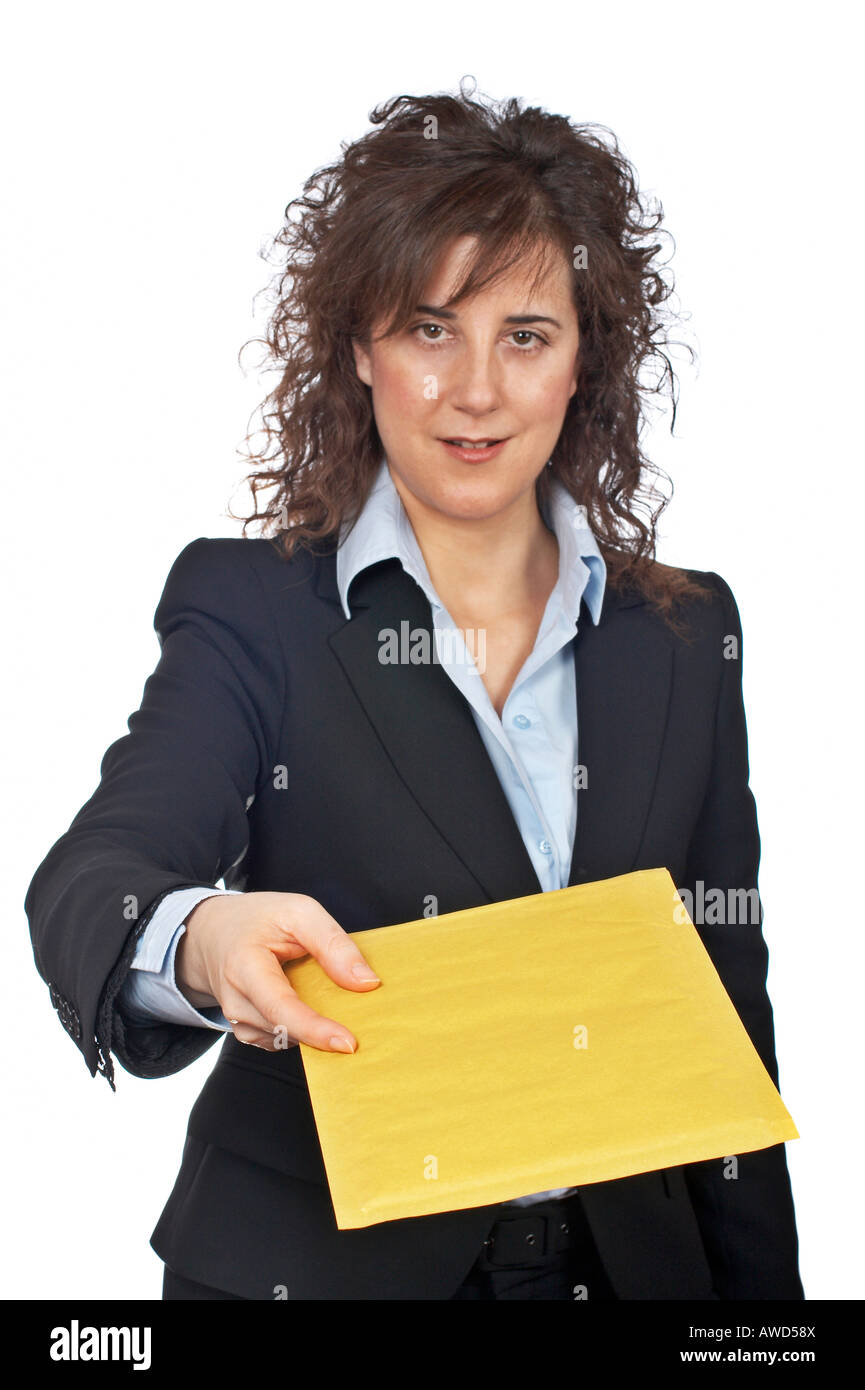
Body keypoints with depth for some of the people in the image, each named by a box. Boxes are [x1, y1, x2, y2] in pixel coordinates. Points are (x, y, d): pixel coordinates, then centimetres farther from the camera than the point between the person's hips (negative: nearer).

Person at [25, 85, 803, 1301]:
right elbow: (92, 879, -22)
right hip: (314, 1259, -2)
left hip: (625, 1258, 3)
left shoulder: (687, 633, 3)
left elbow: (728, 997, 6)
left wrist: (760, 1281, 3)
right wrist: (200, 942, -44)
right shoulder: (249, 611, -7)